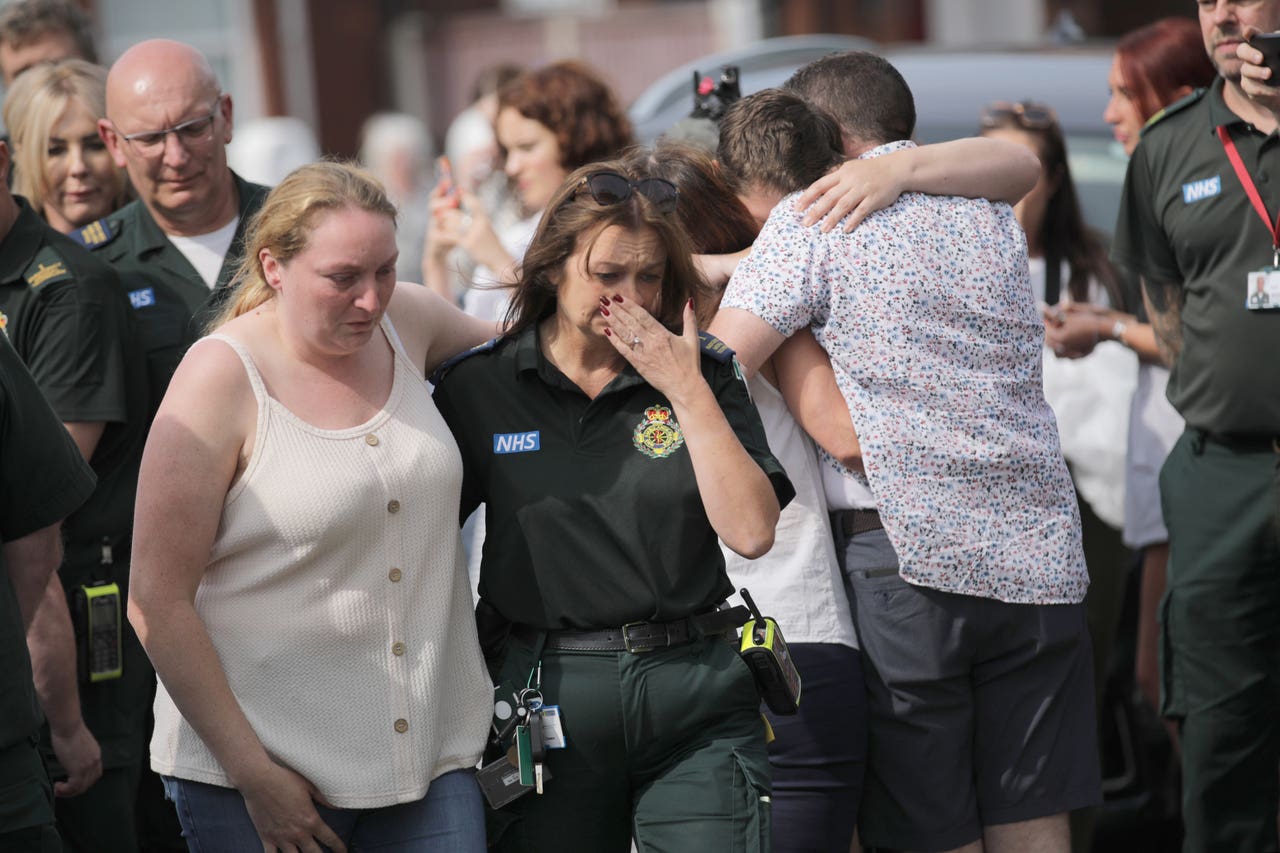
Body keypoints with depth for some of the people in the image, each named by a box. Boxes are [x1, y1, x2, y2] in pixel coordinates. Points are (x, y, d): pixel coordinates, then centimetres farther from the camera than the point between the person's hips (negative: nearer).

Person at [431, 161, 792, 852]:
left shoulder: (704, 374, 4)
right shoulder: (479, 388, 2)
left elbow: (751, 532, -7)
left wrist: (687, 390, -10)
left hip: (696, 695, 0)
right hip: (543, 698, 0)